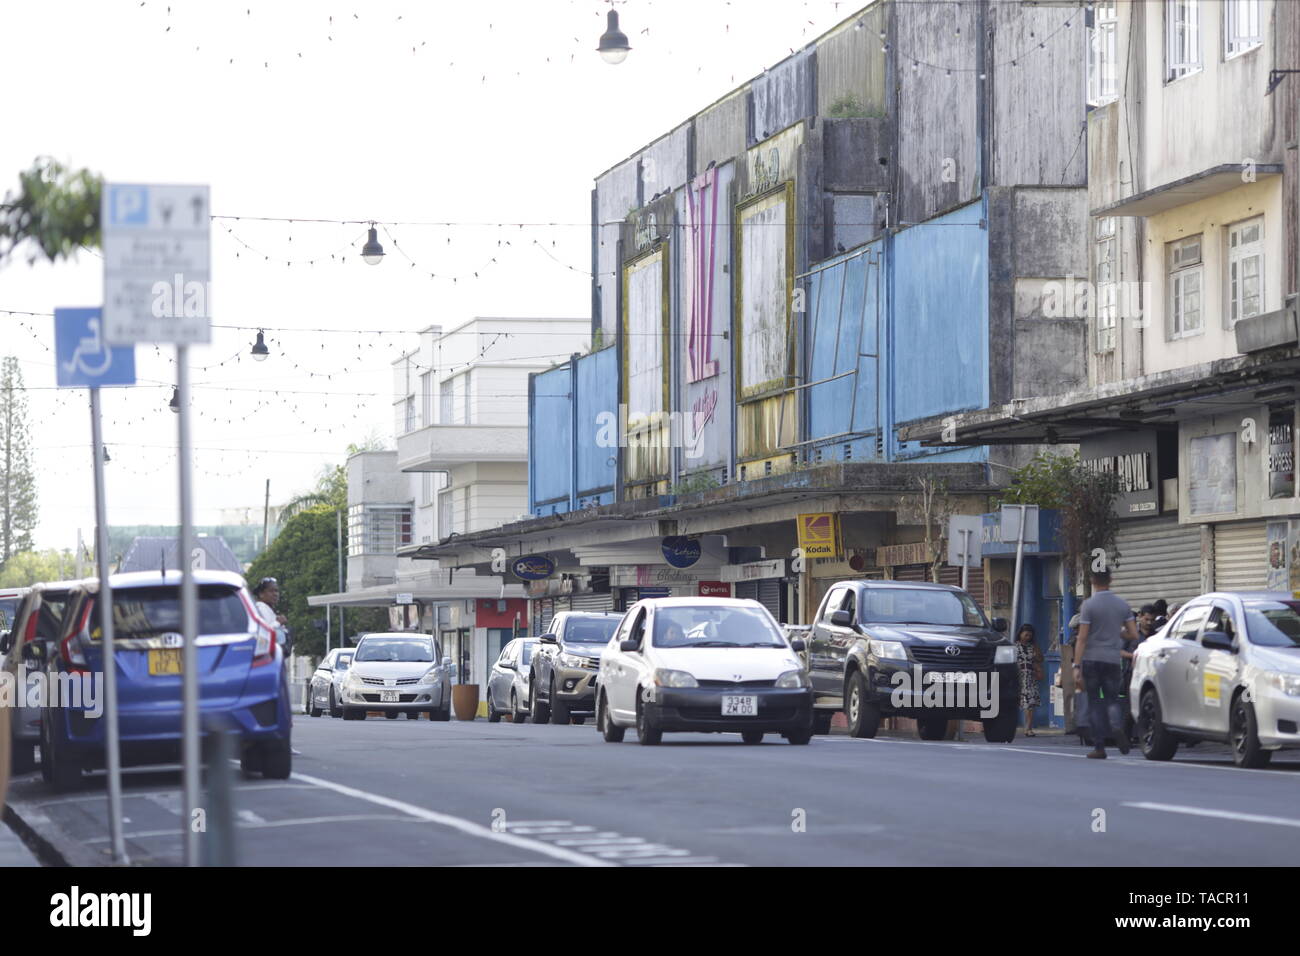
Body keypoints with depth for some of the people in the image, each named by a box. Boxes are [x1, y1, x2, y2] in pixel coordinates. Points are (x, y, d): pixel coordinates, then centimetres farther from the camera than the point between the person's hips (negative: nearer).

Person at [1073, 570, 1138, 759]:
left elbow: (1082, 638, -10)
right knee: (1112, 699, 12)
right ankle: (1117, 727, -20)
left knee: (1094, 702, 5)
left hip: (1092, 660, -3)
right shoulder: (1123, 604, 5)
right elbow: (1133, 635, 6)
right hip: (1113, 659, 3)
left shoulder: (1089, 605, -7)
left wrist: (1077, 666, -10)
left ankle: (1099, 747, 3)